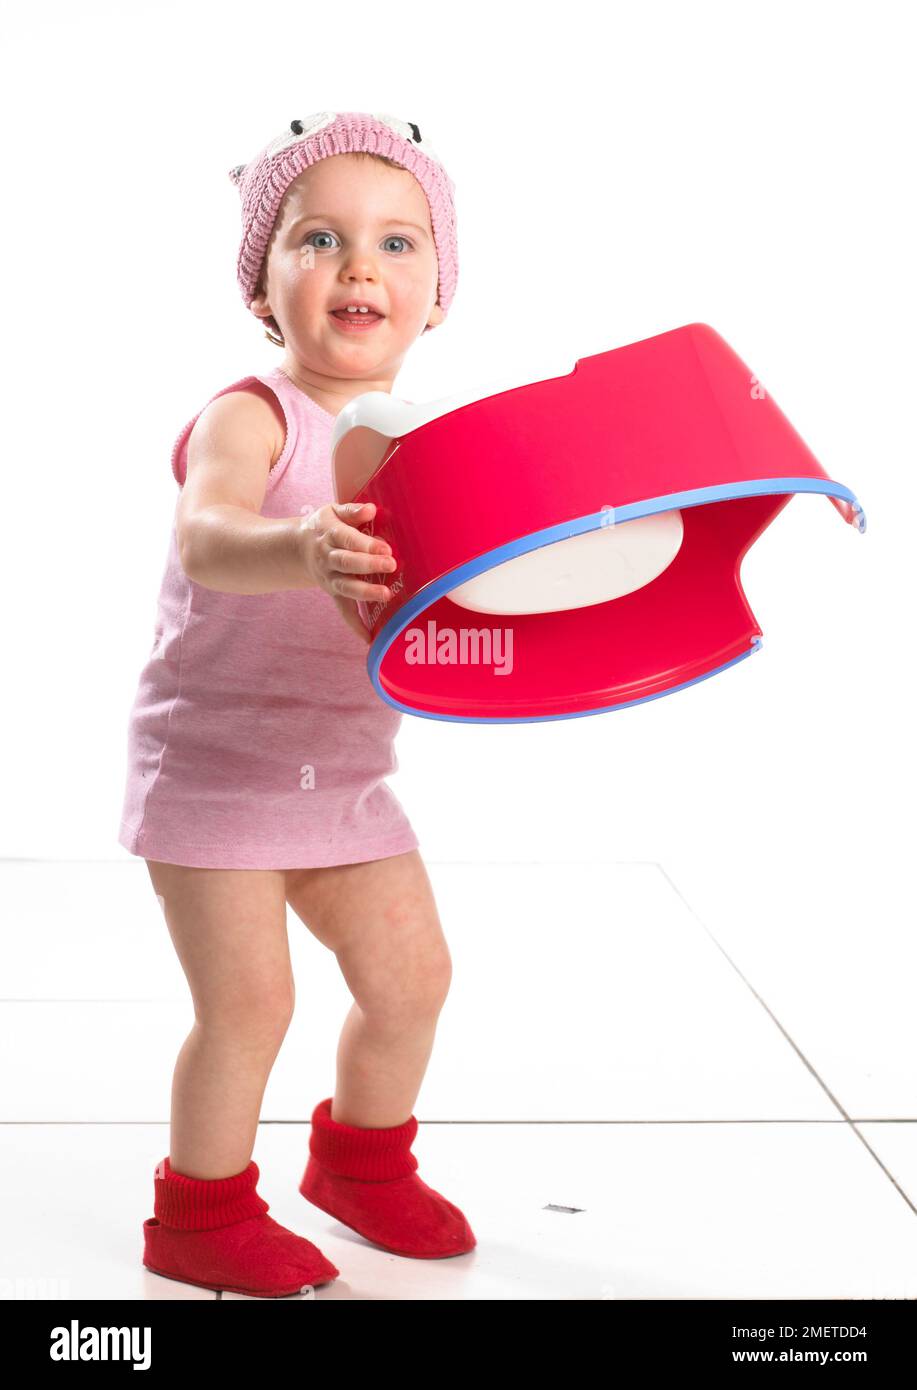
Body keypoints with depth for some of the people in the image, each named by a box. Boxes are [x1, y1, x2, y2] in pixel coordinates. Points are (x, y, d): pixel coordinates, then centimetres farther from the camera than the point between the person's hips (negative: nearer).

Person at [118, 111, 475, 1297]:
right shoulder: (250, 418, -16)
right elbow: (205, 539, -36)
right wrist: (299, 551, -57)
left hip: (344, 773, 6)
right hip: (213, 763, -6)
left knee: (412, 975, 10)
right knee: (248, 998, -6)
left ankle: (362, 1163, 36)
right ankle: (202, 1213, 17)